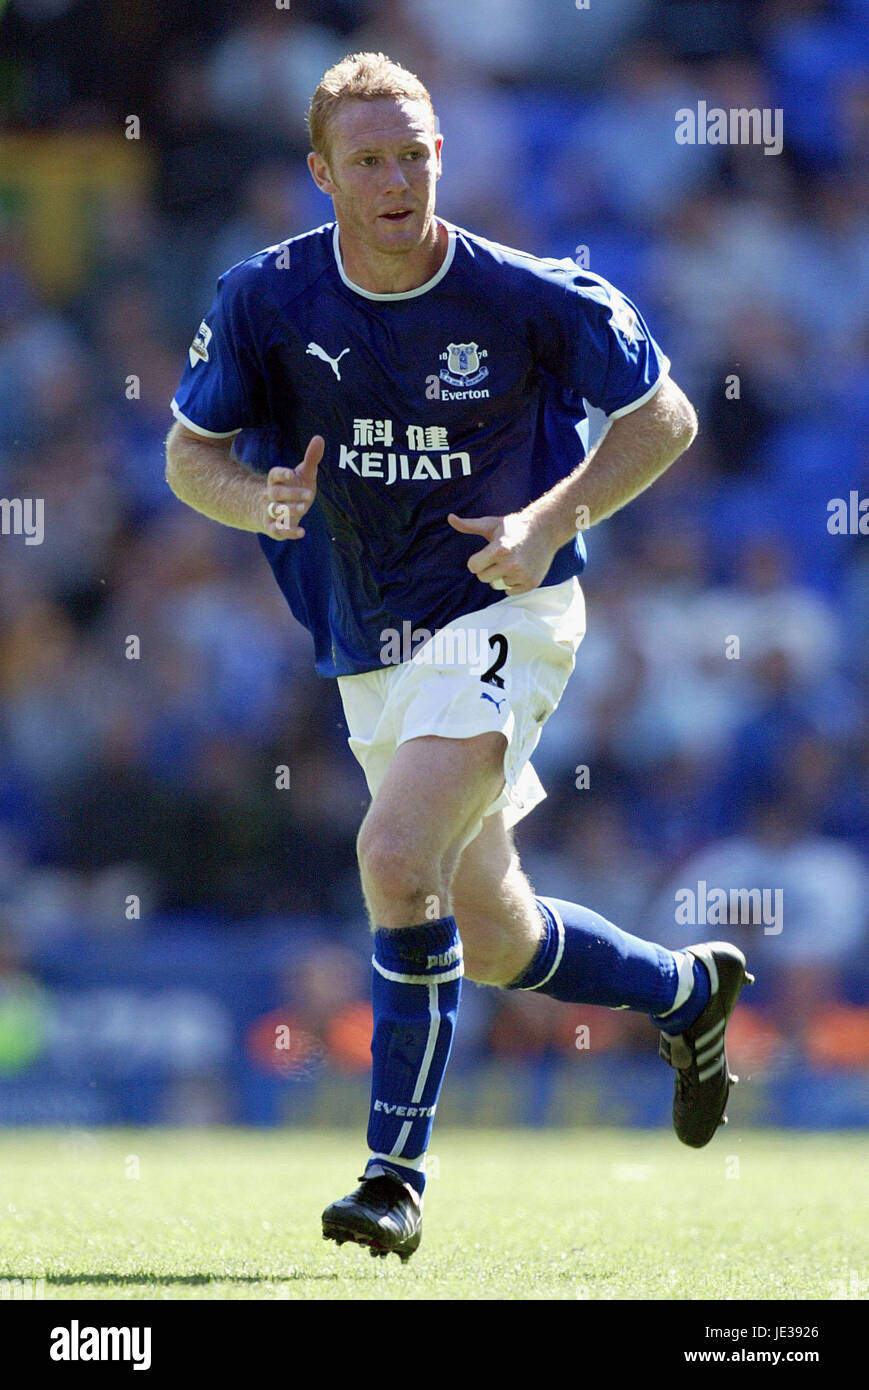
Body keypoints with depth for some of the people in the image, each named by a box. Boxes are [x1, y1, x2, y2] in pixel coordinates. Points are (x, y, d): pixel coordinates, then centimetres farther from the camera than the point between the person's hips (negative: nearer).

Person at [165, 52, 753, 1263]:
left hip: (501, 614, -5)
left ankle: (397, 1173, -16)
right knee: (491, 939, 15)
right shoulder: (266, 299, -9)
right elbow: (191, 451, 2)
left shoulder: (524, 297, -16)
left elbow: (665, 414, -5)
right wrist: (258, 501, -22)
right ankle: (690, 991, 46)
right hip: (371, 651, 5)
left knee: (397, 854, -26)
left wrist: (551, 523, -19)